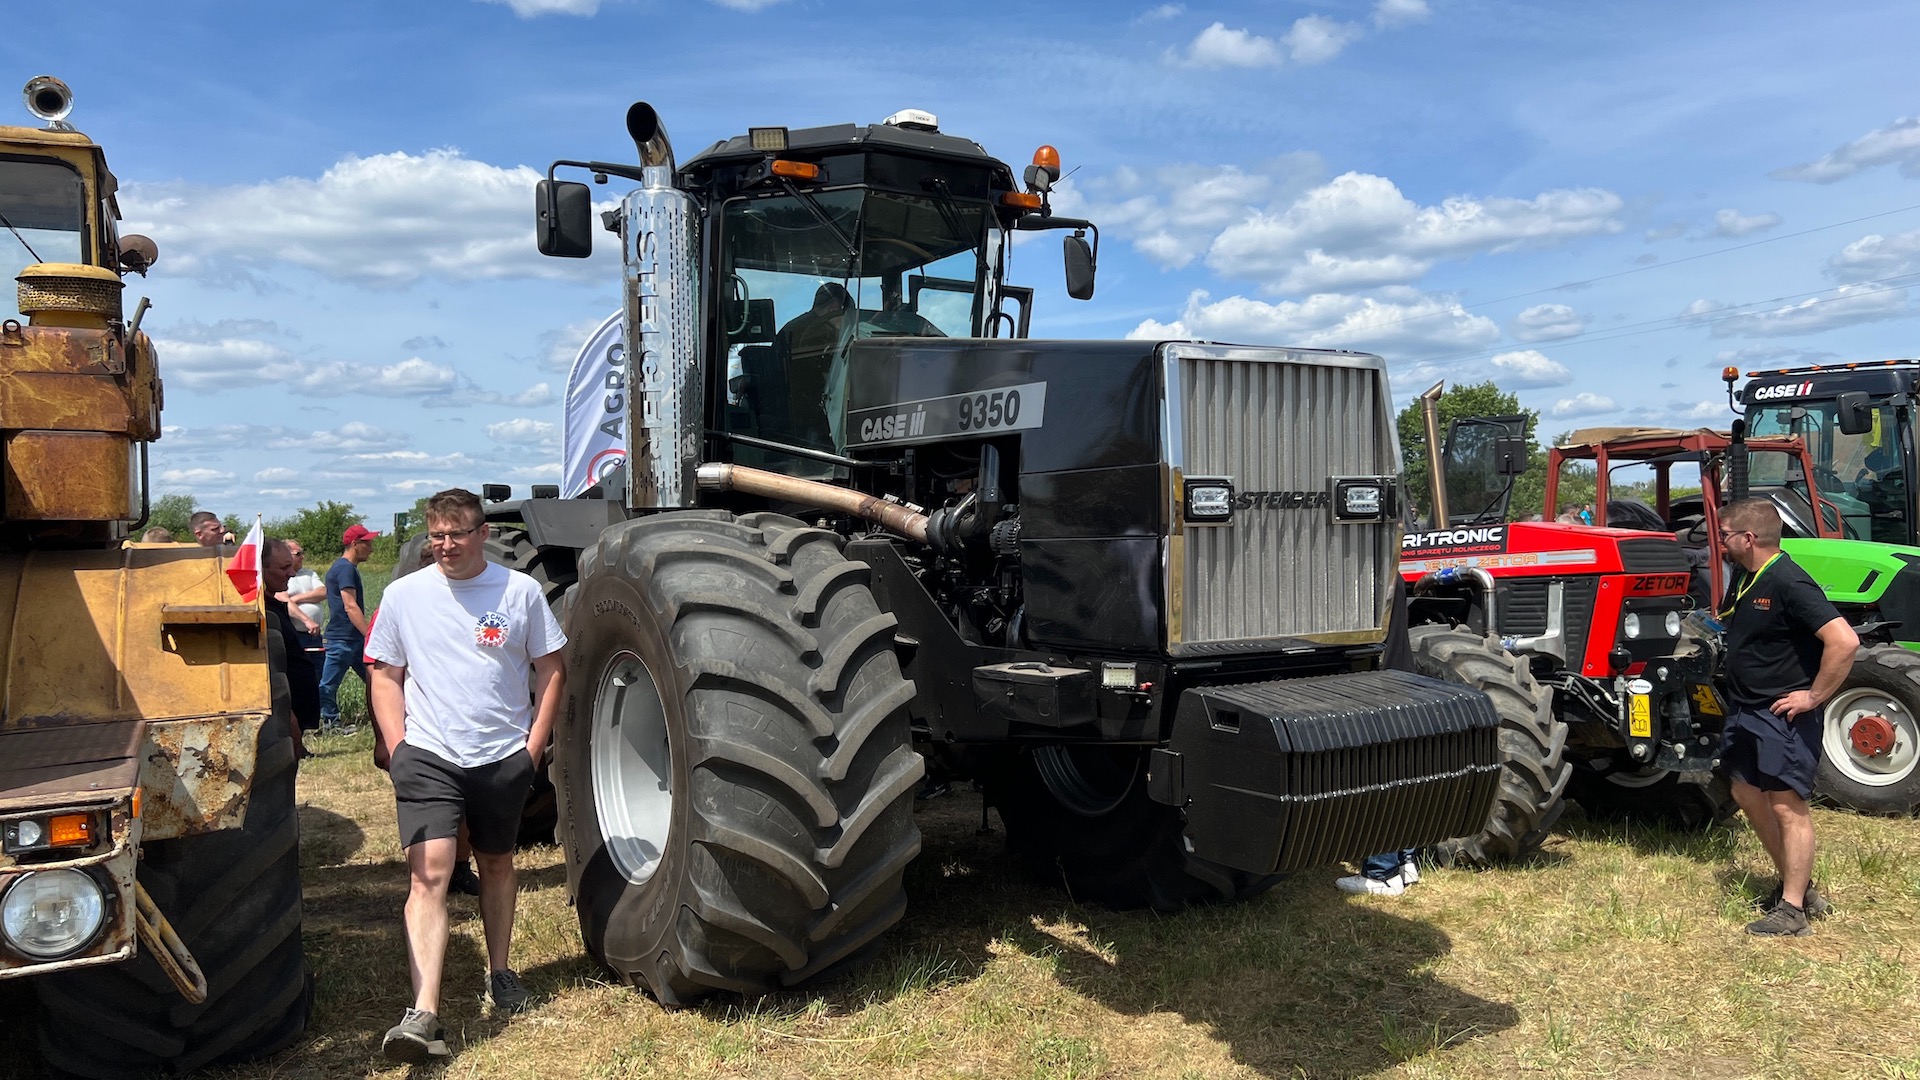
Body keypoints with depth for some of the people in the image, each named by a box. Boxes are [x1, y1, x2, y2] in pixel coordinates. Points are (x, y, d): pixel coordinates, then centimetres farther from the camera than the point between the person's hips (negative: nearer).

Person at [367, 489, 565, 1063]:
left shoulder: (520, 591, -1)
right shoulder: (403, 595, 2)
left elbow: (550, 669, 4)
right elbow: (386, 676, 8)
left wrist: (535, 743, -2)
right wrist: (395, 746, -3)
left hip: (504, 758, 1)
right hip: (427, 757, -1)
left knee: (496, 864, 16)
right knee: (428, 874, -12)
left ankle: (499, 972, 35)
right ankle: (423, 1015, -14)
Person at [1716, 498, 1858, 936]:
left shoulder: (1789, 583, -20)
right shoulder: (1743, 578, 8)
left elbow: (1844, 641, -29)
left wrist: (1814, 697, -21)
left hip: (1784, 715, -10)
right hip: (1746, 711, 10)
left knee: (1787, 806, -4)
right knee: (1748, 794, 16)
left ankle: (1792, 910, 4)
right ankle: (1796, 884, 30)